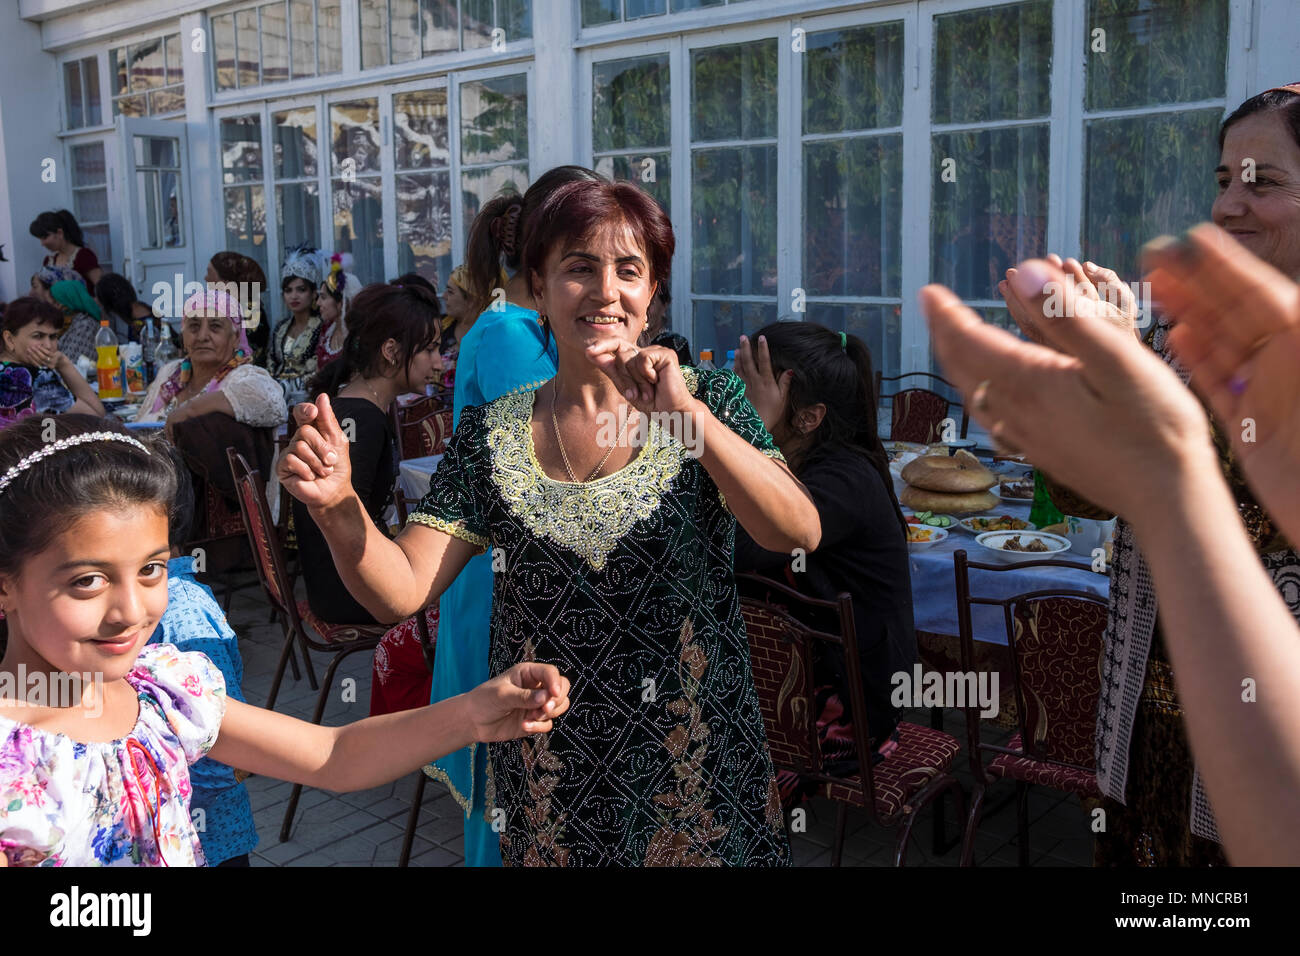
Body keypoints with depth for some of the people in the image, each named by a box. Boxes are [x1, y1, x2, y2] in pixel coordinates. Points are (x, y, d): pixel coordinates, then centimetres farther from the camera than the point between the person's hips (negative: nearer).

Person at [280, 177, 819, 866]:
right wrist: (338, 506, -26)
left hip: (697, 766, -1)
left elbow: (800, 534, -19)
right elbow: (398, 592, -7)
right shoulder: (491, 434, -1)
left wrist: (686, 415, -29)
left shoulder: (705, 401, -4)